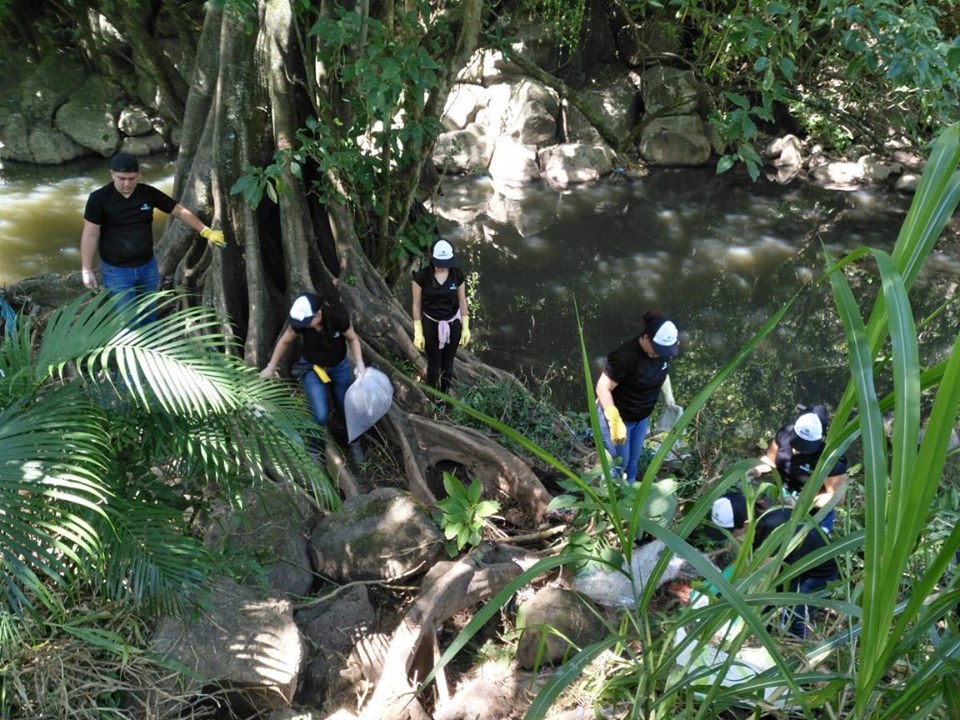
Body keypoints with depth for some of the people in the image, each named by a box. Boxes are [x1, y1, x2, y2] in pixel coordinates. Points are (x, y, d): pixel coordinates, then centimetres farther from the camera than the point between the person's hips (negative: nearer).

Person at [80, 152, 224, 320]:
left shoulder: (148, 193, -6)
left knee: (149, 316, 19)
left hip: (148, 267, 4)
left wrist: (206, 232, -1)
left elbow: (180, 211, 3)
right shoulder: (99, 199, -15)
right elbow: (90, 235, -10)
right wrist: (86, 270, -10)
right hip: (116, 272, -4)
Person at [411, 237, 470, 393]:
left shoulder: (458, 274, -12)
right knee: (434, 365, 10)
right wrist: (418, 332, -8)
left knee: (448, 364, 16)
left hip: (453, 324, 2)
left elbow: (462, 301, 0)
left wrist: (465, 327, 2)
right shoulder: (422, 276, -18)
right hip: (431, 325, -2)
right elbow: (416, 305, -9)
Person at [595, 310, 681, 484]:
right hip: (619, 416, -7)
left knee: (633, 458, 24)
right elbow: (603, 388, -31)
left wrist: (669, 399, 11)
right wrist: (615, 421, -38)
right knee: (619, 462, 9)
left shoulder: (662, 349, -13)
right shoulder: (626, 356, -35)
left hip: (642, 417, 7)